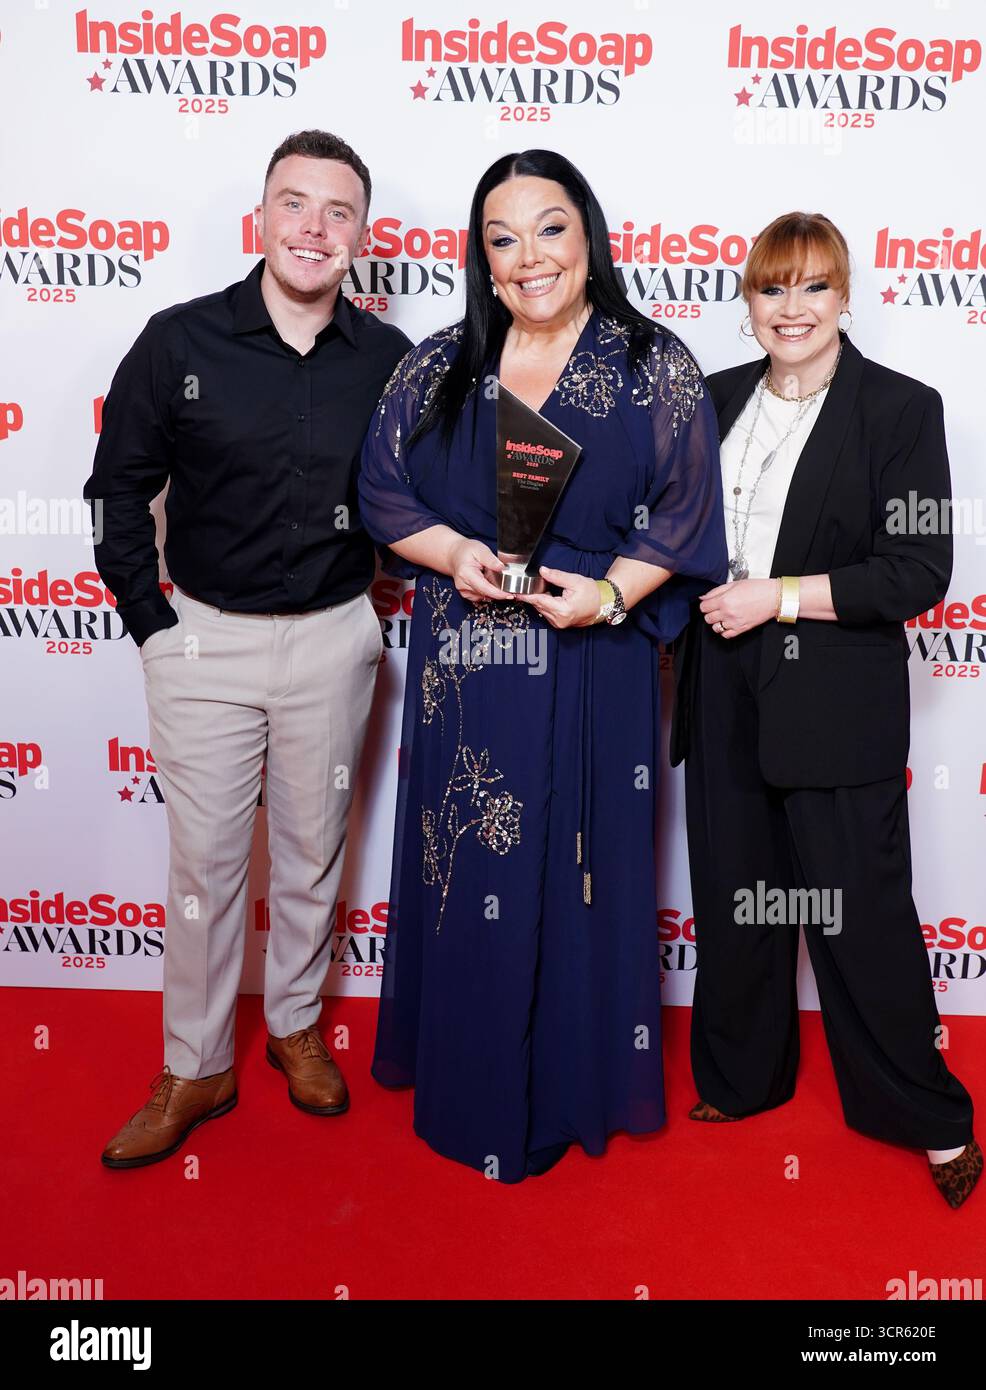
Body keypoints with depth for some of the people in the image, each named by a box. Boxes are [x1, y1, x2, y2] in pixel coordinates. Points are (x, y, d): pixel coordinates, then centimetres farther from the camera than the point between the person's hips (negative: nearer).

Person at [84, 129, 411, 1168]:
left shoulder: (387, 359, -2)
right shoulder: (180, 341, -6)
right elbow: (118, 485, 2)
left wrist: (386, 586, 4)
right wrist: (149, 620, -1)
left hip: (333, 639, 1)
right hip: (205, 636, -1)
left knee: (312, 846, 14)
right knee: (205, 858, 6)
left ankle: (295, 1025, 36)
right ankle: (196, 1069, 24)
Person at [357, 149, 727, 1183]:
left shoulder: (654, 368, 2)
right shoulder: (438, 368, 8)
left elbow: (683, 513, -1)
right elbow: (383, 491, 8)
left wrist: (611, 594, -15)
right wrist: (455, 553, -10)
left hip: (592, 668, -1)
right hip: (463, 666, 2)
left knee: (580, 874, 7)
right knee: (469, 874, 9)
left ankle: (576, 1088, 29)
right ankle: (467, 1086, 31)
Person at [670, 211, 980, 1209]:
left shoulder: (902, 408, -4)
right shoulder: (719, 399, 10)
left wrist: (781, 596, -15)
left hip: (836, 708, -5)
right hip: (726, 699, 5)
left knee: (860, 912, 2)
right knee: (731, 898, 14)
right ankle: (742, 1079, 35)